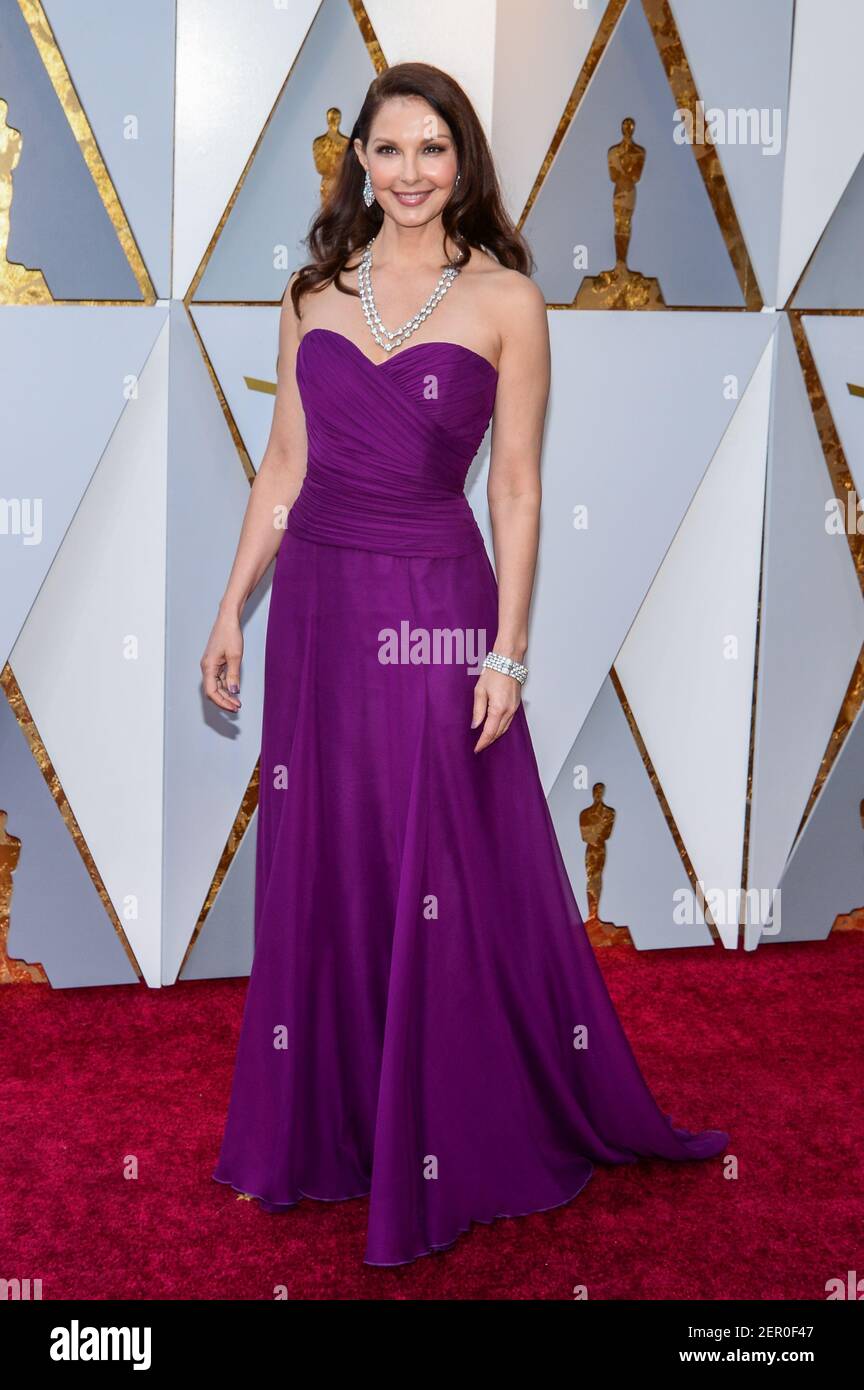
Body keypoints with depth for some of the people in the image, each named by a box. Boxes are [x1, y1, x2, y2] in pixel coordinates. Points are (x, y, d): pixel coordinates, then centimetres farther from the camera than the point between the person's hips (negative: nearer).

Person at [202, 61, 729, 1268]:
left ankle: (455, 1143, 21)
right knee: (316, 872, 11)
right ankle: (324, 1126, 29)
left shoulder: (505, 298, -3)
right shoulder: (314, 292, 8)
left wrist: (507, 650, -10)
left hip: (434, 608, -4)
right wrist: (232, 609, 8)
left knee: (446, 884, 2)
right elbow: (283, 465, 11)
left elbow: (518, 490, -5)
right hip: (318, 601, 4)